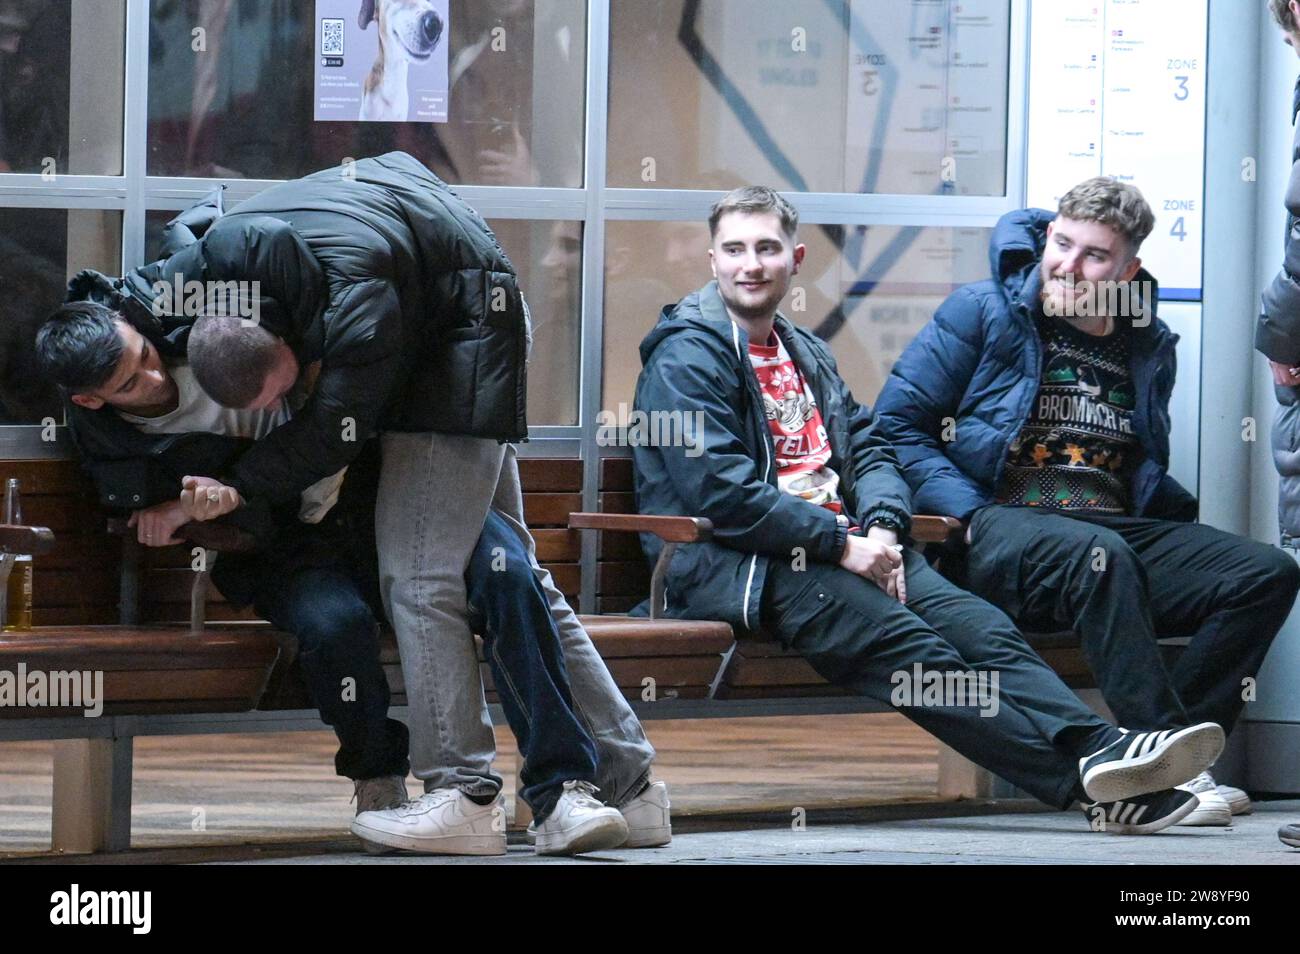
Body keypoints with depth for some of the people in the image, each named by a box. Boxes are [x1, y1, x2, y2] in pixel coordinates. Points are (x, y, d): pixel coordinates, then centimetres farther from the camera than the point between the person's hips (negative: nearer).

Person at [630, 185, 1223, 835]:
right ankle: (1082, 777, -42)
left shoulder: (806, 355, 27)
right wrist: (841, 544, -13)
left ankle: (1099, 748, -38)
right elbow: (717, 488, -12)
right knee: (900, 640, -29)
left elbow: (868, 448, 19)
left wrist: (882, 528, -4)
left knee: (978, 626, -18)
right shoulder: (686, 354, 0)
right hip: (738, 564, -8)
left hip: (841, 547, 8)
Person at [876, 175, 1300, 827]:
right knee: (1099, 554, -40)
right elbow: (896, 426, 2)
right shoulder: (982, 315, 7)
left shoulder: (1149, 347, 20)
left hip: (1120, 528, 5)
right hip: (1002, 525, -5)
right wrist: (969, 513, -11)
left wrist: (1179, 508, 6)